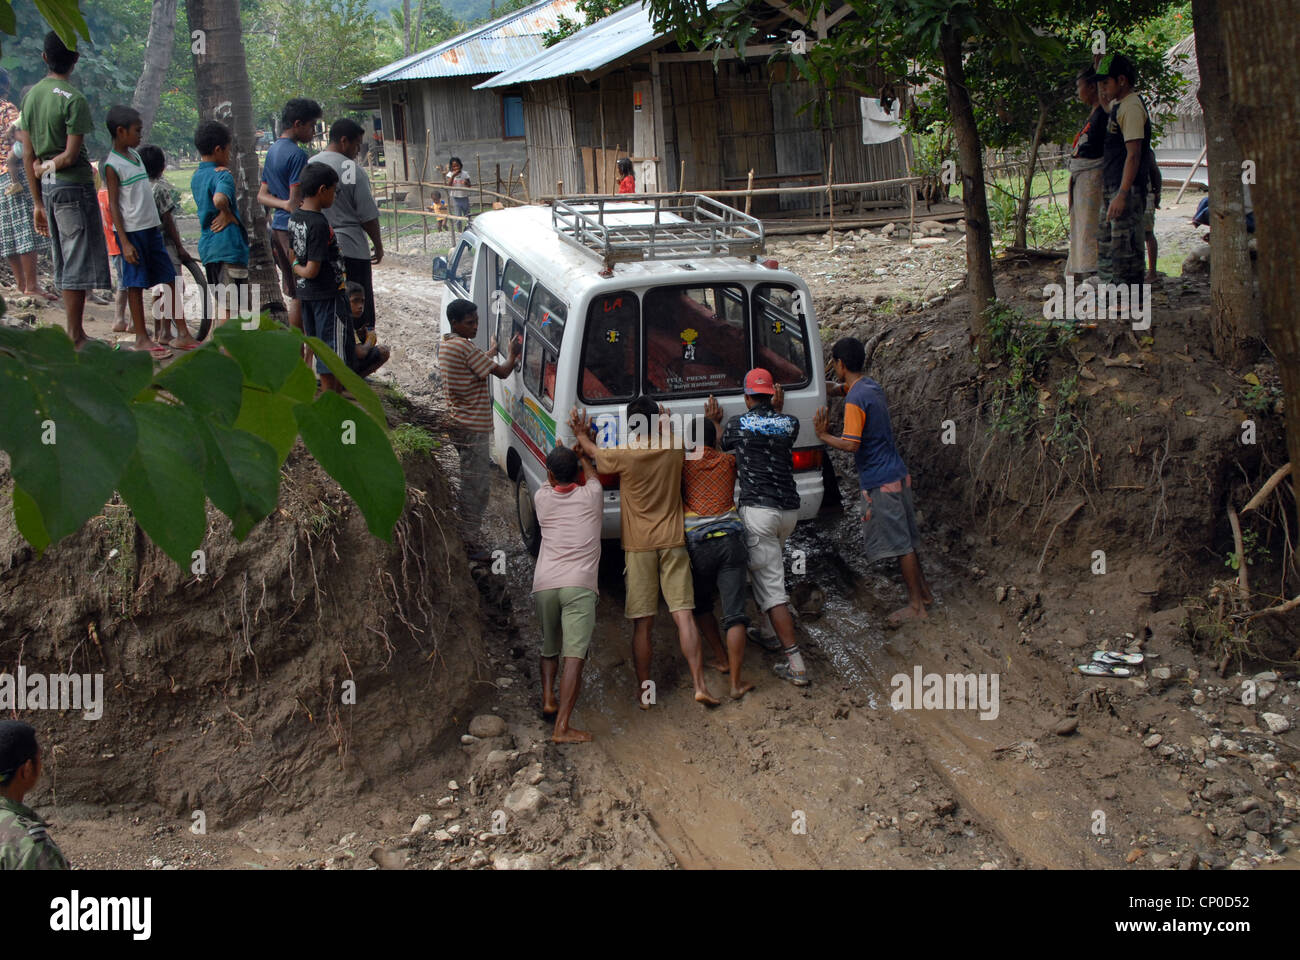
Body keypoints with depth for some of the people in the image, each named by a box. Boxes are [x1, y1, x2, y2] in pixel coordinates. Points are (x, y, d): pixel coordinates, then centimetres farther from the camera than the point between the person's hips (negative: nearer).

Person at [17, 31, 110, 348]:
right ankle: (75, 337, -3)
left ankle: (75, 333, 18)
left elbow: (27, 155, 11)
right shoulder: (73, 99, -12)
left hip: (46, 187, 7)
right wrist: (47, 166, 3)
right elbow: (71, 155, -17)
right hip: (74, 184, -7)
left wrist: (38, 203, 15)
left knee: (64, 263, 13)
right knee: (79, 263, -3)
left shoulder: (31, 95, 10)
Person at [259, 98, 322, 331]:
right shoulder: (297, 155, -14)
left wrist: (283, 204, -1)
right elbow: (296, 201, -18)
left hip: (278, 227, 9)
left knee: (295, 294, 14)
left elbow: (262, 195, 14)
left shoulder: (272, 151, 14)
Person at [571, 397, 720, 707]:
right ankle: (699, 684, -7)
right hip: (673, 542, 1)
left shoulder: (623, 456, -9)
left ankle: (644, 690, 13)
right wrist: (666, 421, 38)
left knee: (643, 624, 5)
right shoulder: (675, 449, -3)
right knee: (683, 616, -1)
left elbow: (594, 452, 13)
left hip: (638, 546, -1)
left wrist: (581, 434, 31)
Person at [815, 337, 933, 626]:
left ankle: (916, 605, 5)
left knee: (901, 542, -2)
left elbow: (850, 444, -25)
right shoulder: (870, 385, 10)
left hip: (880, 482, -9)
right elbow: (839, 389, 29)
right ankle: (923, 590, 28)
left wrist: (823, 436, -13)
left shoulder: (855, 399, -19)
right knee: (905, 538, 19)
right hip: (897, 473, 9)